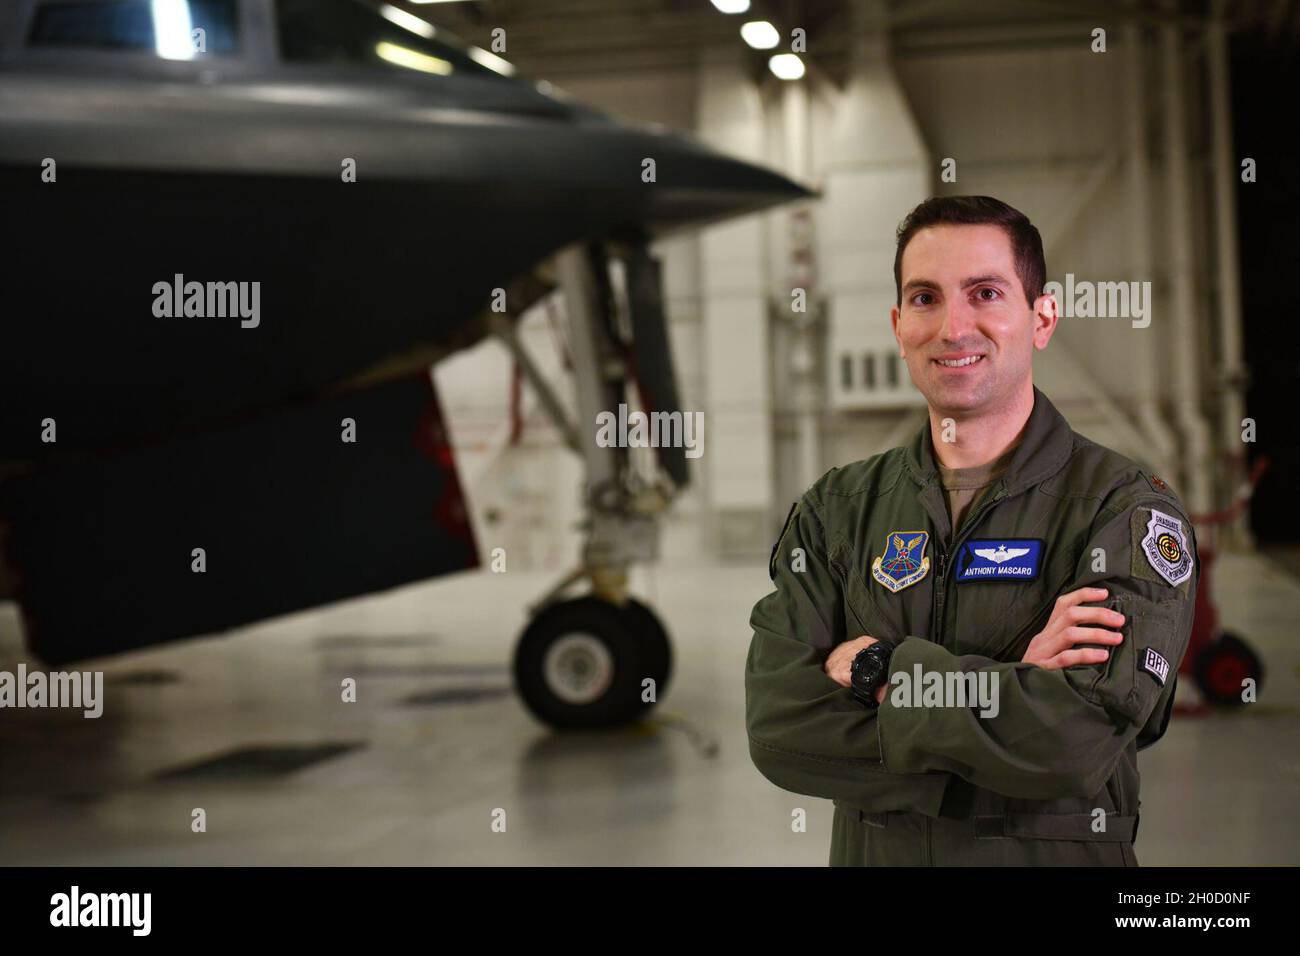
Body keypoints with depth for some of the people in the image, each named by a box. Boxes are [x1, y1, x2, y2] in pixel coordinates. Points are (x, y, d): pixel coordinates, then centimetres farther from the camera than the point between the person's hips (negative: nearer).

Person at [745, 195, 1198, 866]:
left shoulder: (1129, 507, -12)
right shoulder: (836, 510, -2)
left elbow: (1078, 742, -26)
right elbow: (775, 730, -15)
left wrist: (880, 669, -17)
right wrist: (1010, 689, -22)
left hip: (1058, 853, -2)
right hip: (871, 852, 3)